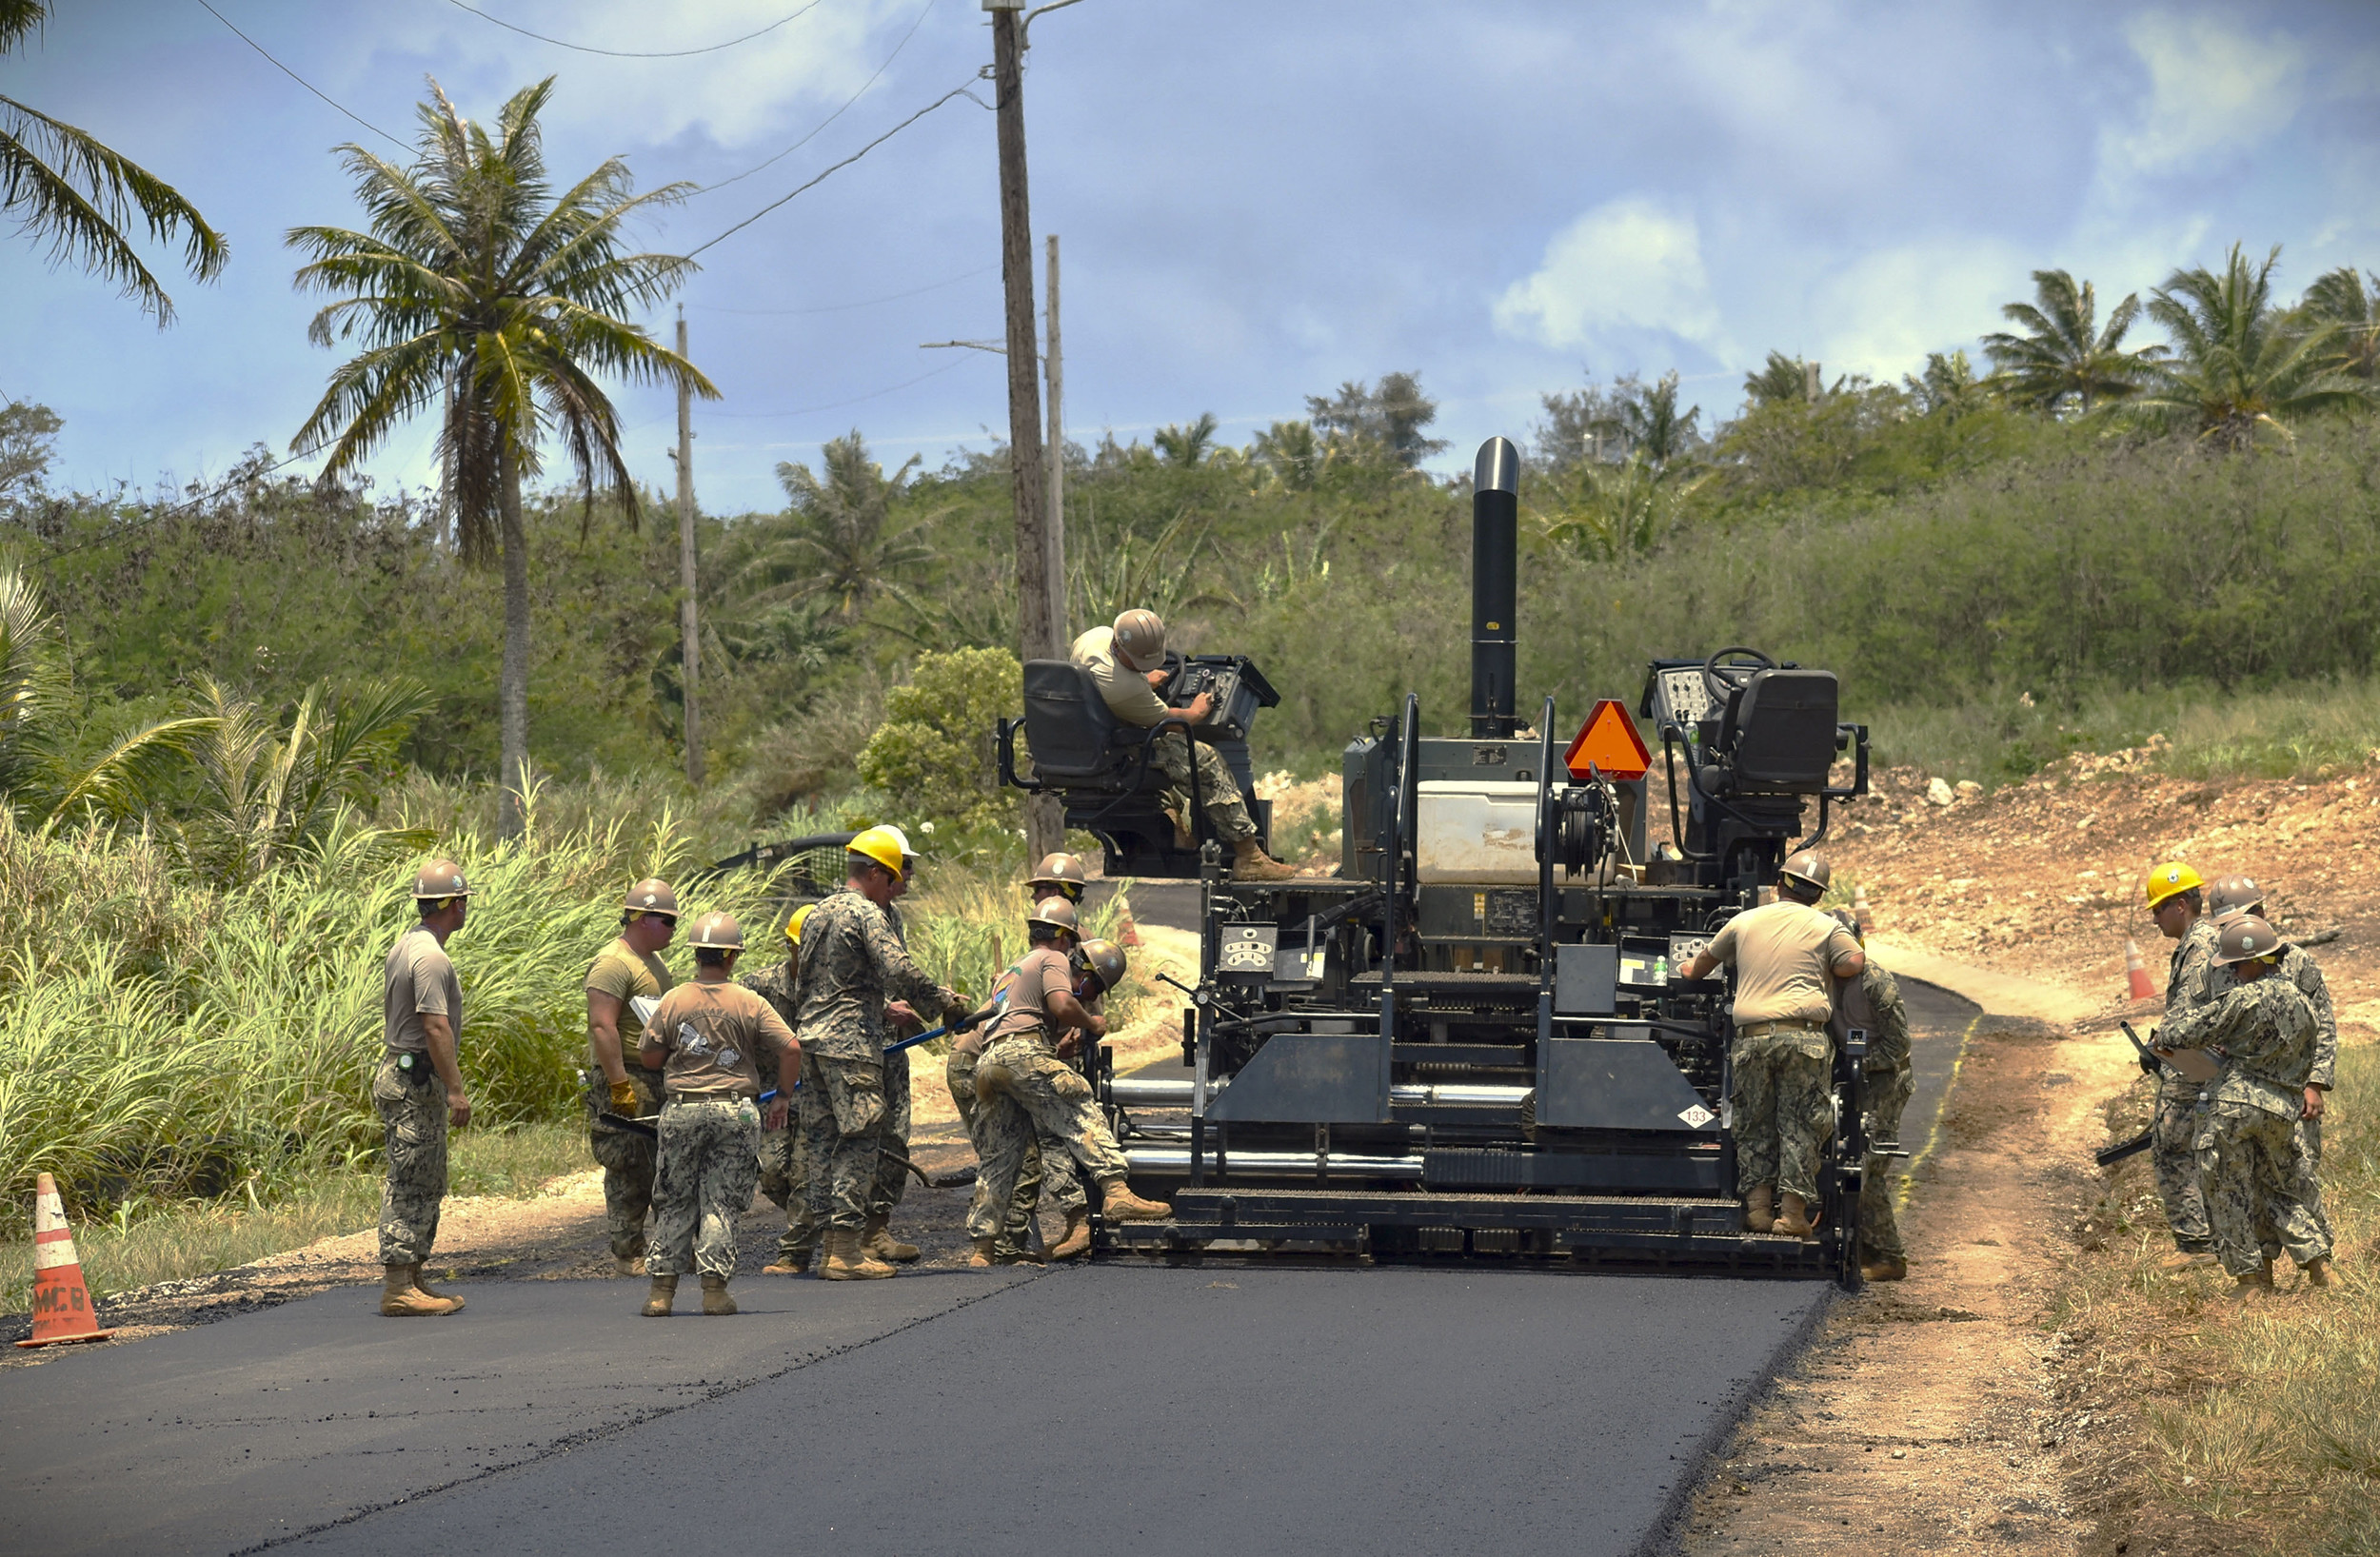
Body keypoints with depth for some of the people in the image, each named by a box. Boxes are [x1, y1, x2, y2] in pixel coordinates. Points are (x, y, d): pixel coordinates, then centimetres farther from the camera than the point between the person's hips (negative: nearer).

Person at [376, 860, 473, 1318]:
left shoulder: (404, 947, 15)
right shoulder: (430, 957, -18)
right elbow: (435, 1027, -23)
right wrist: (456, 1089, -22)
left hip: (399, 1071, 11)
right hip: (417, 1080, -11)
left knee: (426, 1185, 15)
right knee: (411, 1185, -9)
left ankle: (410, 1278, 19)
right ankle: (398, 1287, -9)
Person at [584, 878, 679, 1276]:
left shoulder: (652, 960, 19)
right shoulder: (613, 963, -13)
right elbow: (602, 1026, -21)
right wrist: (619, 1086, -24)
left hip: (661, 1081, 10)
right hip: (627, 1080, -10)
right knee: (630, 1173, -7)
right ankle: (626, 1255, -2)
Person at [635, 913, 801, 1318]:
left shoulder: (674, 1001, -1)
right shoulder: (750, 1003, -3)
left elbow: (648, 1056, 3)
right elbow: (791, 1048, -6)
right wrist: (782, 1097, 7)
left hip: (683, 1111, 1)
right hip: (736, 1112, -1)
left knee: (674, 1204, 9)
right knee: (720, 1203, 4)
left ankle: (661, 1290, 7)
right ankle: (715, 1288, 0)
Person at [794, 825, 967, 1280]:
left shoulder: (817, 915, 18)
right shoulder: (867, 914, -9)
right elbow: (900, 970, -21)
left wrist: (881, 1006, 33)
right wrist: (946, 1001, -9)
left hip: (811, 1036, 9)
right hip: (851, 1041, -9)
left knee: (824, 1140, 10)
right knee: (860, 1141, -7)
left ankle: (832, 1240, 12)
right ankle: (846, 1250, -11)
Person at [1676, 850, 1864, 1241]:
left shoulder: (1743, 922, 17)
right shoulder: (1826, 927, 9)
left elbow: (1702, 963, 30)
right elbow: (1854, 964, -4)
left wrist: (1690, 971, 55)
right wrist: (1821, 965, 18)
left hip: (1752, 1036, 2)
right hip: (1804, 1034, -2)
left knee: (1754, 1124, 10)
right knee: (1799, 1125, 0)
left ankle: (1757, 1206, 7)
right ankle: (1793, 1211, -4)